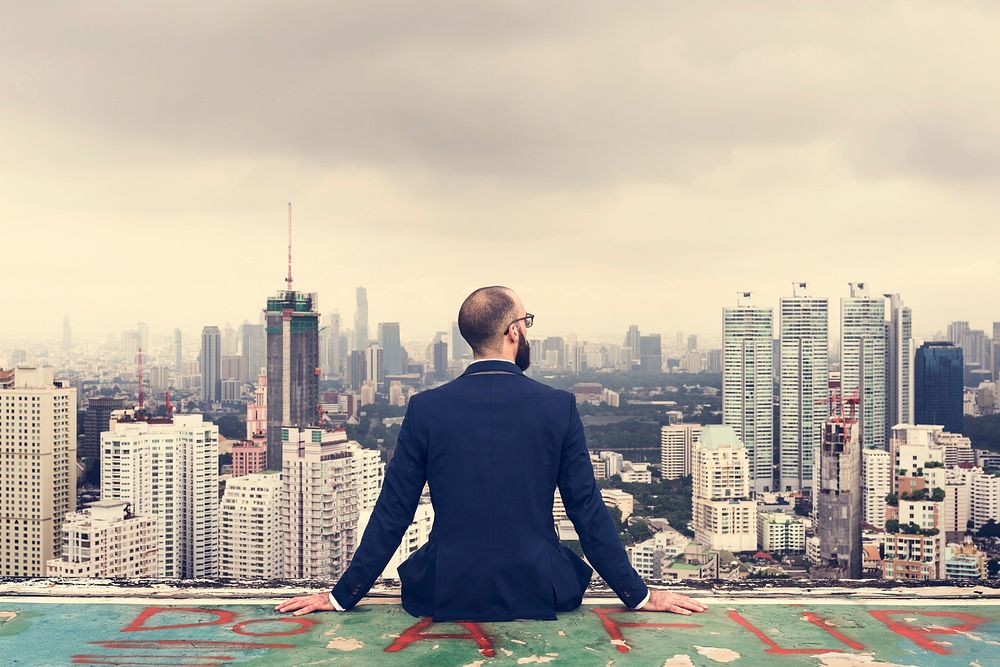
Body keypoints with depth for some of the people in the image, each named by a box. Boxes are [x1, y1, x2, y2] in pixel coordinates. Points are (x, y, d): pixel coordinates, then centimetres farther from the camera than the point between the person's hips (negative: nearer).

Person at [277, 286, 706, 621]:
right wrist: (639, 595, 7)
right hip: (538, 596, 0)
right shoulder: (559, 407, -8)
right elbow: (588, 510, -5)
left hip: (446, 598, 1)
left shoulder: (425, 408, -7)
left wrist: (342, 596, 8)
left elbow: (392, 512, -4)